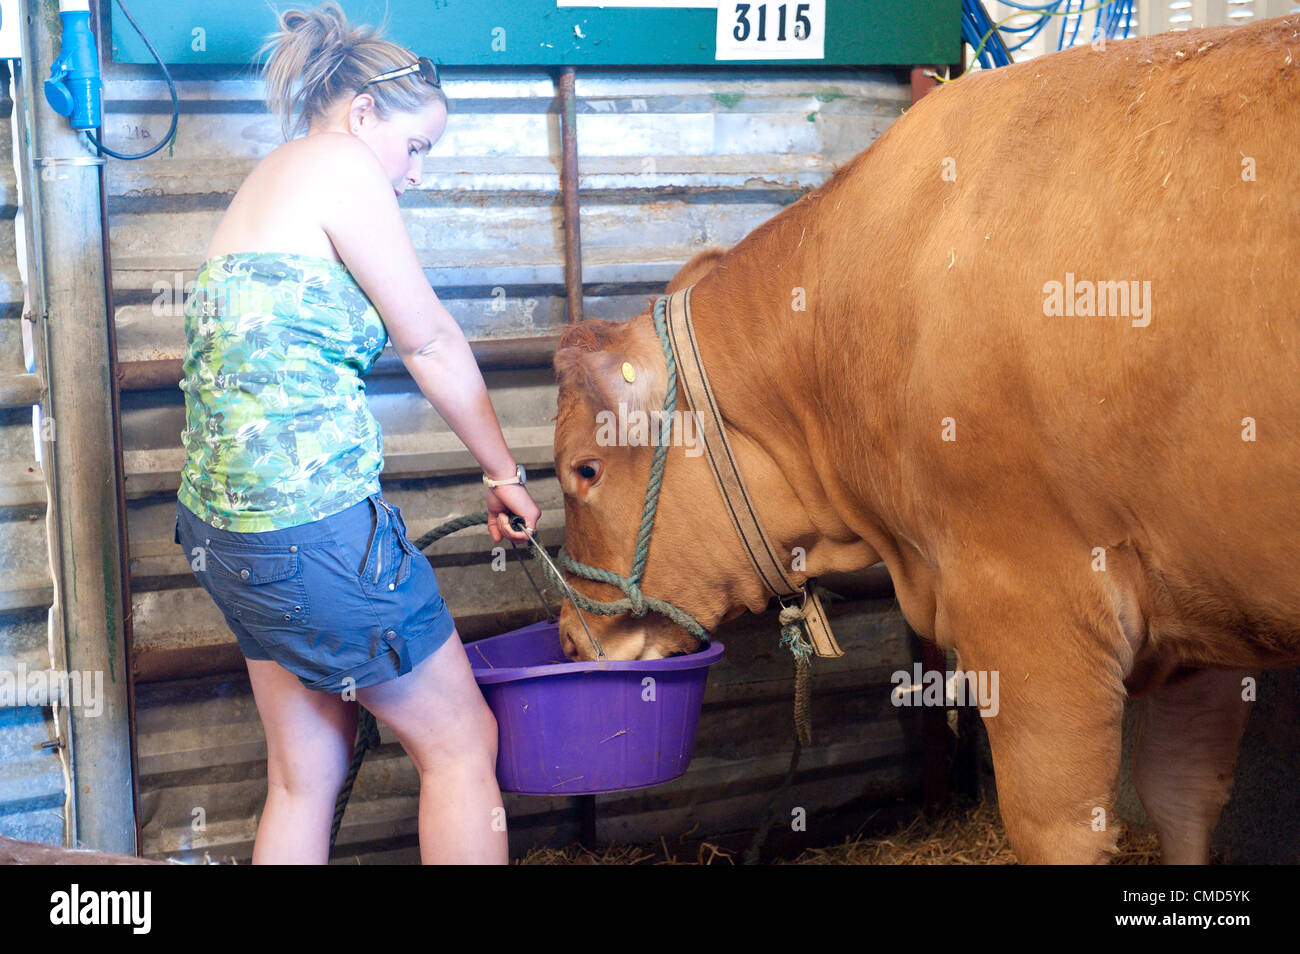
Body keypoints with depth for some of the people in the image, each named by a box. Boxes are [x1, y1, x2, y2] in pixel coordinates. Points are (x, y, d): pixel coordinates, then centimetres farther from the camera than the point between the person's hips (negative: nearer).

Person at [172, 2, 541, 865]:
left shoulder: (264, 187, 20)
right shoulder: (341, 164, -9)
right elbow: (432, 343, -6)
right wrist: (507, 476, 6)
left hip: (225, 520, 10)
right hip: (311, 524, -10)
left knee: (307, 774, 17)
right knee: (461, 743, 5)